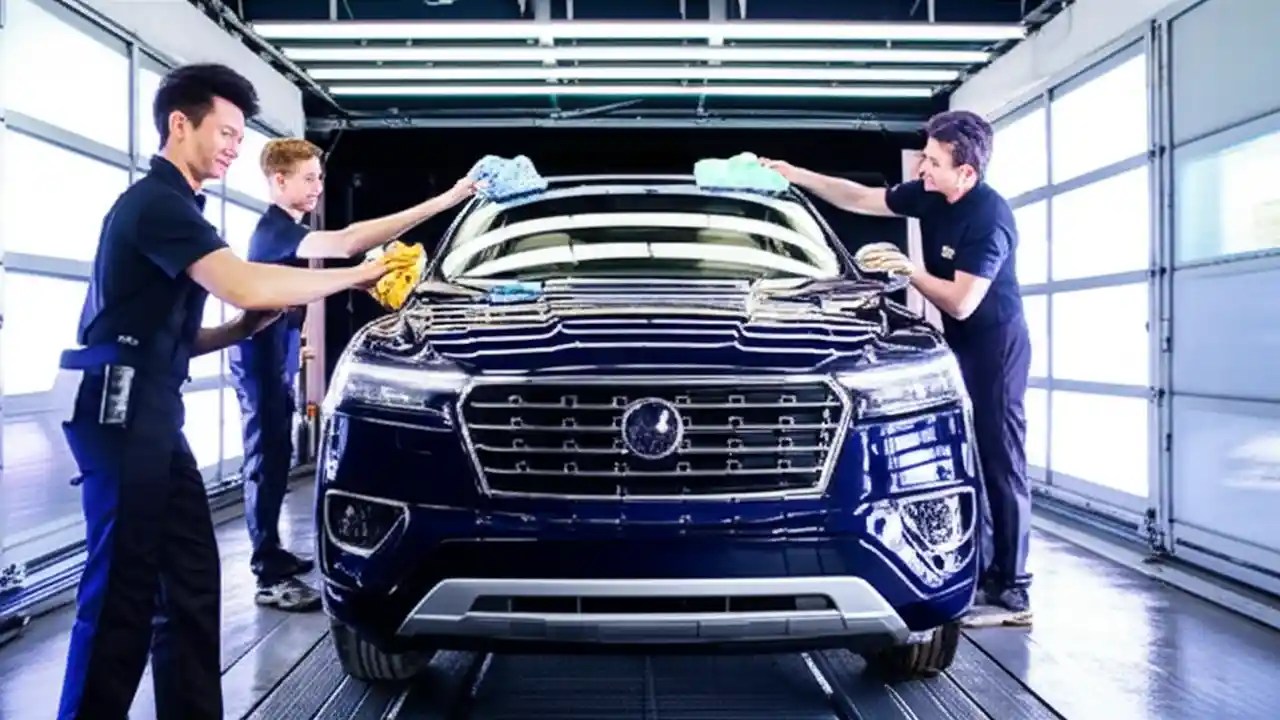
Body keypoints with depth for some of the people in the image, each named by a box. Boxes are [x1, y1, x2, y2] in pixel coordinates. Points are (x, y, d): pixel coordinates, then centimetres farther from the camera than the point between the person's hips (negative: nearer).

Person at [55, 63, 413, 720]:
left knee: (190, 582, 9)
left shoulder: (169, 206, 23)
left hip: (152, 412, 10)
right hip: (124, 410, -10)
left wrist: (246, 328, 5)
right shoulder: (155, 201, -9)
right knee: (123, 589, -6)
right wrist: (355, 276, -16)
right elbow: (243, 285, -25)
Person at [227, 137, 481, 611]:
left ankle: (270, 554, 25)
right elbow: (346, 244, -38)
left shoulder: (287, 229, 13)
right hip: (259, 357, -10)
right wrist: (441, 202, -44)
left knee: (276, 458, 14)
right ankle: (271, 578, -4)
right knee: (267, 460, -8)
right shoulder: (274, 229, -21)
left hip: (275, 355, 10)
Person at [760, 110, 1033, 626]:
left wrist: (909, 270, -17)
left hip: (996, 347, -9)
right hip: (961, 347, 9)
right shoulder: (927, 195, 1)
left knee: (1000, 464, -8)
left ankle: (1011, 594, -4)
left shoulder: (989, 217, -23)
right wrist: (798, 175, 7)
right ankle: (981, 572, 20)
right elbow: (862, 199, 12)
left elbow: (960, 302, -26)